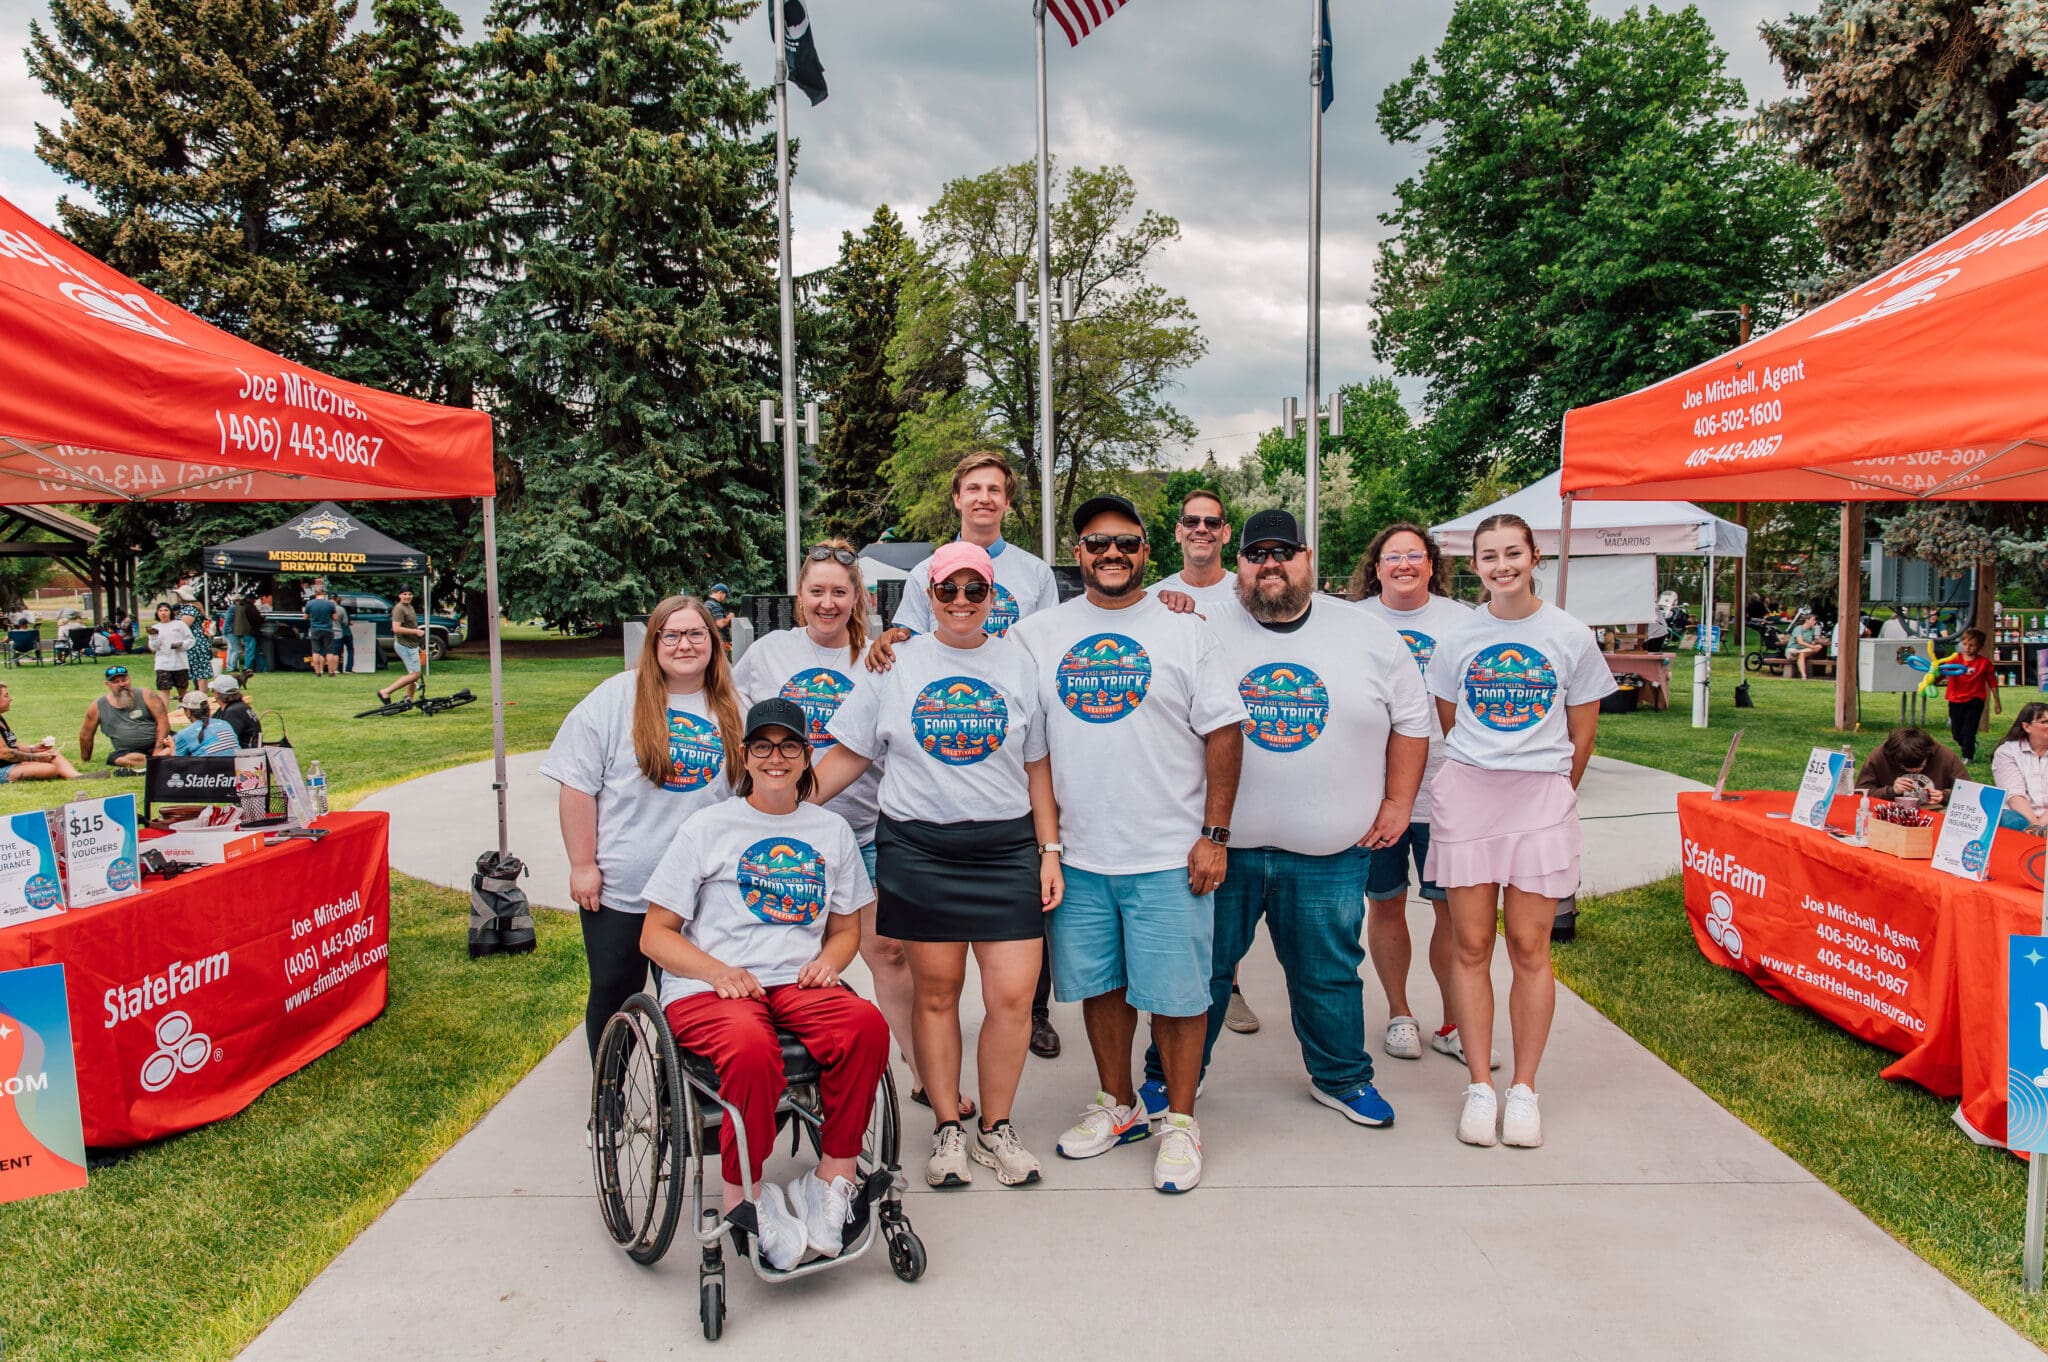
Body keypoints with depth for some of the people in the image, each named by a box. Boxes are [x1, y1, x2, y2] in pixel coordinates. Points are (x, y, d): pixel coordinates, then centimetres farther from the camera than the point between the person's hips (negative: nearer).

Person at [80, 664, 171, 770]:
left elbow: (163, 722, -8)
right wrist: (85, 761, 24)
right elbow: (85, 735, 17)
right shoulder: (97, 707, 7)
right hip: (130, 752, 1)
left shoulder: (147, 696, 0)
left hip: (156, 743, -1)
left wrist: (158, 749, -18)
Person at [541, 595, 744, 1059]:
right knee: (614, 997, 9)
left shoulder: (732, 709, 4)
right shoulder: (616, 698, -5)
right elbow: (577, 785, -7)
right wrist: (582, 865, -10)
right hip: (617, 887, -2)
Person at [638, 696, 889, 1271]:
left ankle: (833, 1177, -16)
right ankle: (743, 1196, -16)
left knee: (867, 1024, -30)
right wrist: (718, 971, -14)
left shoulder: (831, 831, 16)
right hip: (704, 989, -3)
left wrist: (827, 962, -1)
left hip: (797, 985, 3)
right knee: (752, 1048, -37)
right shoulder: (707, 829, 7)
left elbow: (846, 928, 23)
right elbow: (655, 935, 5)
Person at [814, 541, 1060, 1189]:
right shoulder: (896, 663, 6)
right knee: (935, 993, 7)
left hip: (1006, 846, 1)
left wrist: (1050, 851, 4)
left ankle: (995, 1127, 17)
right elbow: (848, 754, 9)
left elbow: (1036, 767, 8)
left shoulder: (1018, 664, 7)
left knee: (1013, 995, -3)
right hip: (917, 848, 0)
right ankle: (948, 1129, 23)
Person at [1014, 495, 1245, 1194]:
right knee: (1100, 984, 14)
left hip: (1170, 855, -2)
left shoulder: (1186, 632, 0)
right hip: (1078, 854, 3)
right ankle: (1119, 1105, 33)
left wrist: (1214, 834, -6)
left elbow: (1223, 733, -1)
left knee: (1175, 992, 3)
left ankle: (1180, 1119, 21)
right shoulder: (1038, 634, 6)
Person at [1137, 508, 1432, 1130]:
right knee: (1200, 968, 9)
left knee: (1330, 972, 14)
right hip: (1222, 845, -1)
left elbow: (1411, 720, 10)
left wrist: (1397, 804, 5)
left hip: (1330, 852, 1)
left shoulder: (1369, 635, 2)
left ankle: (1341, 1076, 35)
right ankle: (1169, 1077, 27)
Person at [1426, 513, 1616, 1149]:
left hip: (1542, 798, -1)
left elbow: (1581, 734, 9)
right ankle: (1479, 1086, 12)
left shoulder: (1570, 637, 2)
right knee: (1472, 946, 2)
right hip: (1466, 794, 1)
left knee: (1529, 948, 1)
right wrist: (1484, 780, 13)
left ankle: (1524, 1089, 14)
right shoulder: (1457, 638, 5)